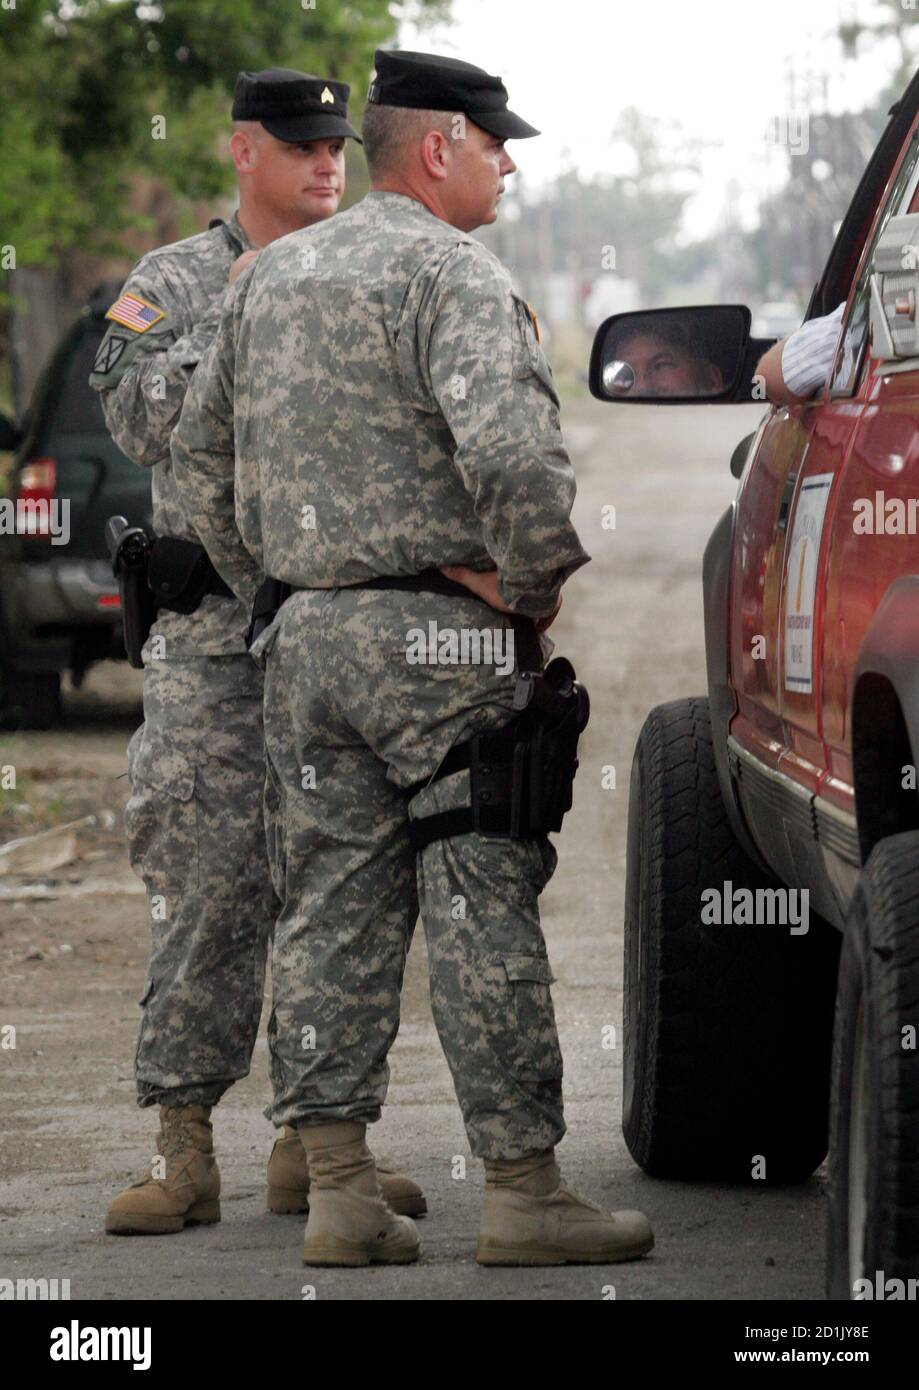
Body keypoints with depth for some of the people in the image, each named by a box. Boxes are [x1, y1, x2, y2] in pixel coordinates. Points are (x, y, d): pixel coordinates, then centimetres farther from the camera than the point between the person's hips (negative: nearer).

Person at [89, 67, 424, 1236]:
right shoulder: (172, 286, 6)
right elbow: (140, 424, -9)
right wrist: (229, 316, -14)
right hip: (214, 640, -3)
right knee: (207, 891, -6)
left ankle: (318, 1142, 10)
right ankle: (183, 1148, -2)